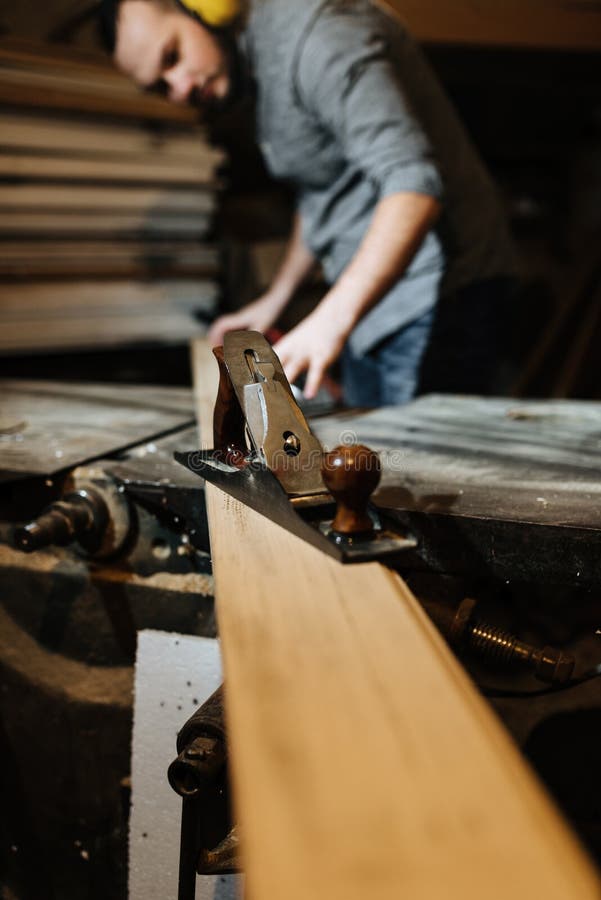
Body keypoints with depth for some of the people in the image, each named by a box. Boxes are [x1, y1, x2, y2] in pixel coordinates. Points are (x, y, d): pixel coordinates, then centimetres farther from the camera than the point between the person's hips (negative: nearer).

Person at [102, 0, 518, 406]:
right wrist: (274, 300, 22)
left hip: (435, 298, -10)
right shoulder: (263, 64, 13)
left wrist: (332, 319, -39)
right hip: (371, 303, 10)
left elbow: (414, 182, -31)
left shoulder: (315, 34, -19)